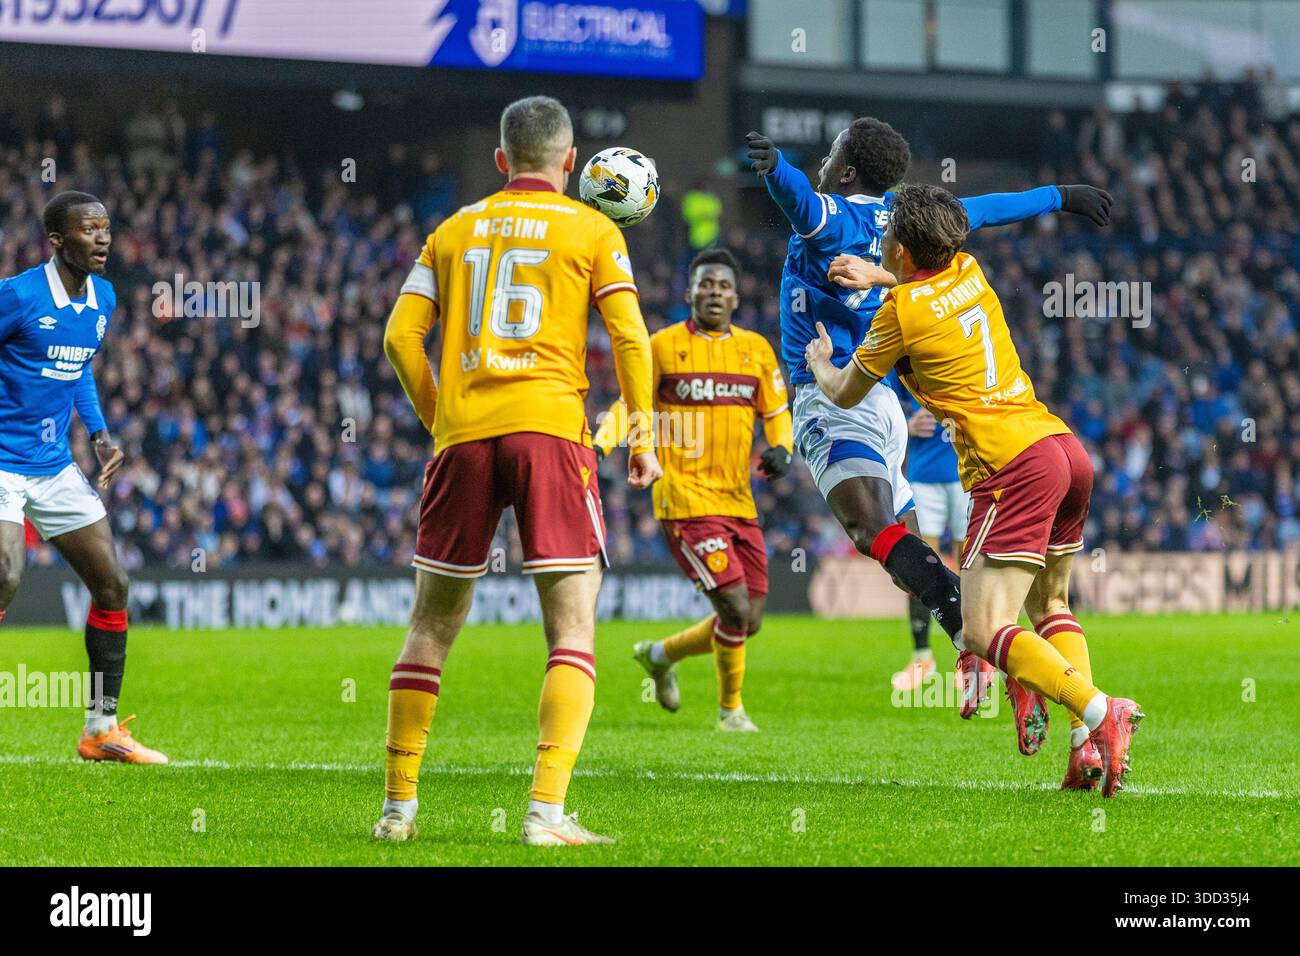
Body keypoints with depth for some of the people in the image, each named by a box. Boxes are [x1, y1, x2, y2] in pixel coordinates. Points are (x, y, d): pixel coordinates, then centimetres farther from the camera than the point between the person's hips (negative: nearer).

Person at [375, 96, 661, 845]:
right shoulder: (591, 230, 9)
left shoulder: (454, 231, 17)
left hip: (463, 433, 3)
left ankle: (400, 804, 16)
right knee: (573, 630, -4)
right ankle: (548, 809, -19)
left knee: (433, 624, 15)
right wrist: (642, 437, 4)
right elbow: (630, 338, -2)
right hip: (550, 427, -3)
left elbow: (401, 336, 9)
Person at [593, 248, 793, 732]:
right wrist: (601, 443, -13)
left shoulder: (756, 348, 10)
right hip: (686, 499, -5)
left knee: (748, 622, 7)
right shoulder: (663, 346, -1)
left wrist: (781, 447, -5)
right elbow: (630, 404, 5)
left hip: (739, 502, 6)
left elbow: (776, 412, 16)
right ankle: (730, 708, 7)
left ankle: (661, 654, 33)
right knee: (736, 607, -15)